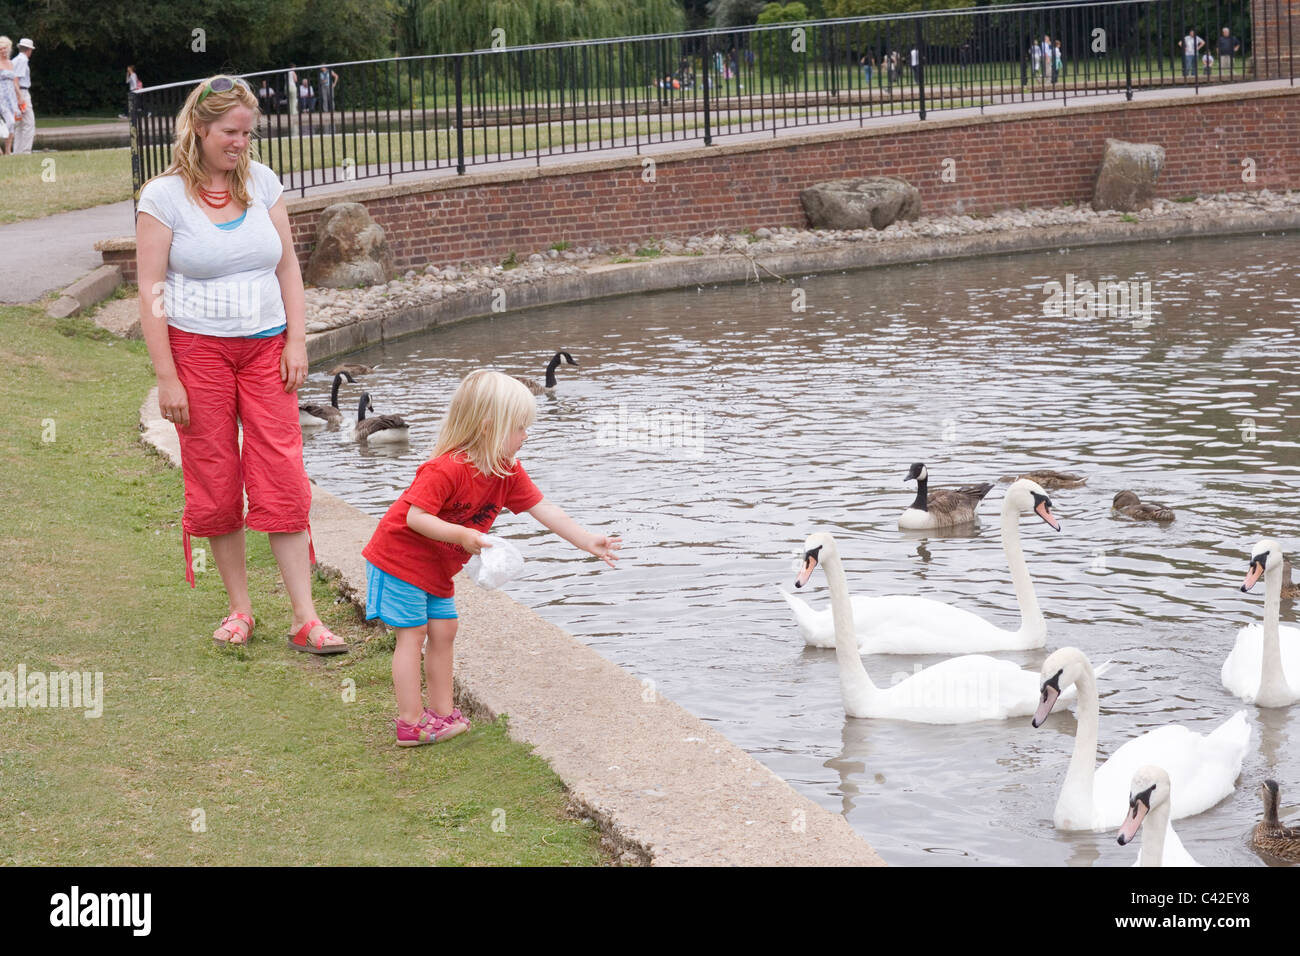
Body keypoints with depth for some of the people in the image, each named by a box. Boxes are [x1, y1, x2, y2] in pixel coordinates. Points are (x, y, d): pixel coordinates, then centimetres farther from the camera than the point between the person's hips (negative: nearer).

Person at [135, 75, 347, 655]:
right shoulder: (164, 195, -6)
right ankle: (239, 610, 16)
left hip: (265, 346, 3)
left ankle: (305, 619, -2)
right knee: (215, 483, 2)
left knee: (283, 481, -4)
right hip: (197, 347, -3)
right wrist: (166, 378, -11)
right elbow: (151, 291, -7)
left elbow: (287, 266, 11)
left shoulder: (261, 182, 6)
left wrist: (296, 341, 1)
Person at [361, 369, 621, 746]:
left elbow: (544, 509, -1)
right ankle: (411, 723, -4)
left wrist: (588, 542, -6)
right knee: (412, 633, -7)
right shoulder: (447, 470, -31)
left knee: (443, 630, 9)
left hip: (437, 569, 8)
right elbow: (415, 517, -34)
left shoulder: (507, 472, -4)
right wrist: (461, 535, -42)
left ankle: (442, 712, 18)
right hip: (400, 559, -8)